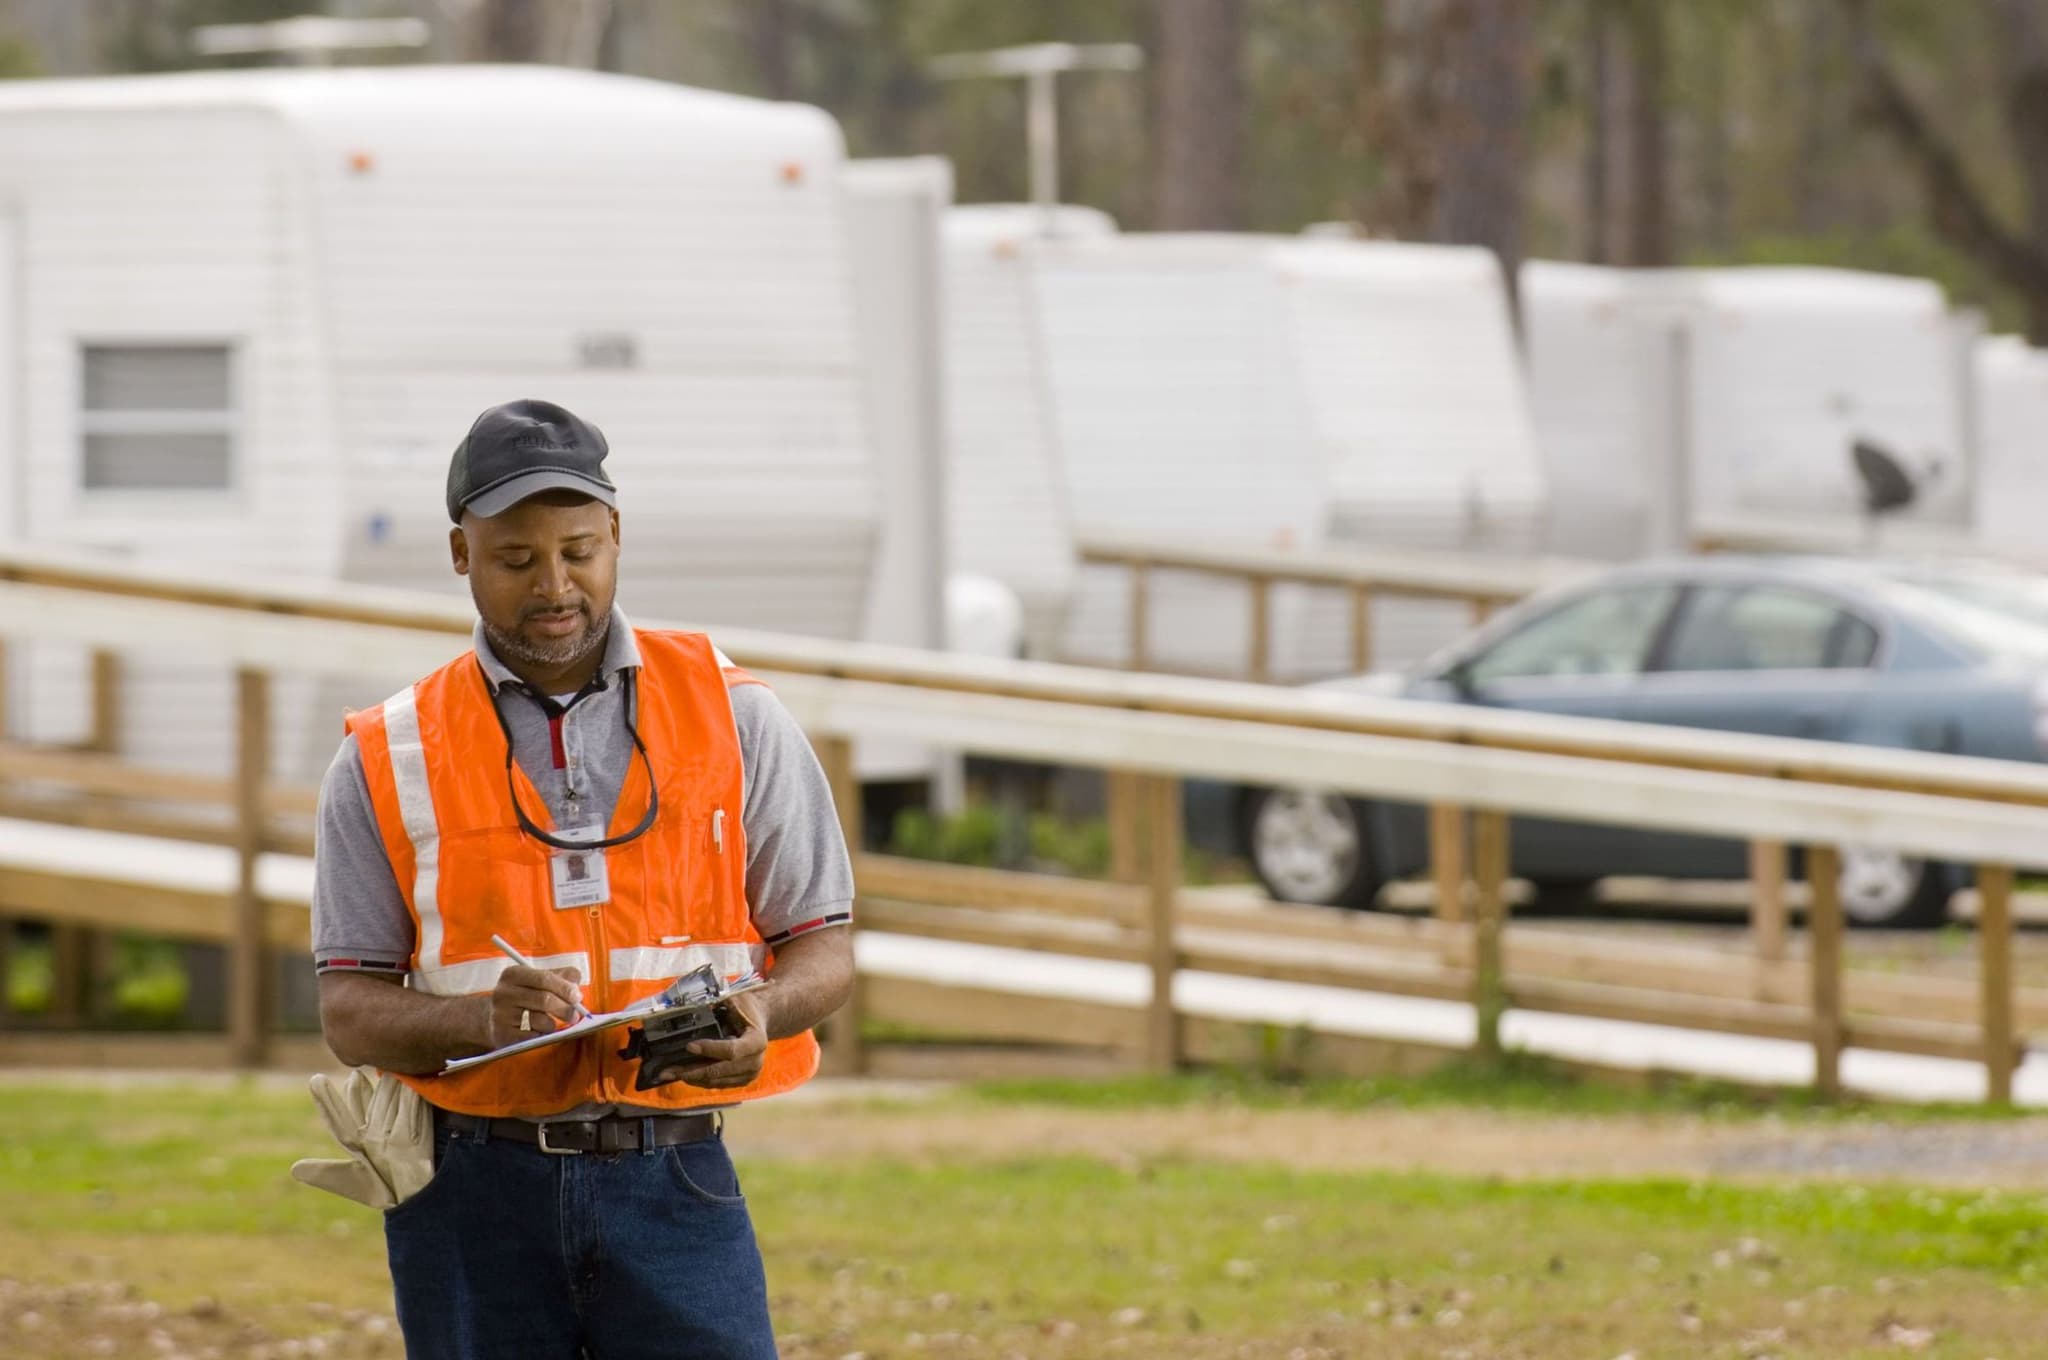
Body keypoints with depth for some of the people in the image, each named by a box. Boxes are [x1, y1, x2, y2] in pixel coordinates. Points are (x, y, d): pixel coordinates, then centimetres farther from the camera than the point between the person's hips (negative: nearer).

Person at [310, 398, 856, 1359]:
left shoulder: (732, 718, 6)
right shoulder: (387, 760, 5)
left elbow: (823, 950, 7)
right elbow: (350, 1010, 2)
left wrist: (759, 1014, -17)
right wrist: (481, 1020, -20)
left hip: (673, 1182, 0)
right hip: (476, 1196, 0)